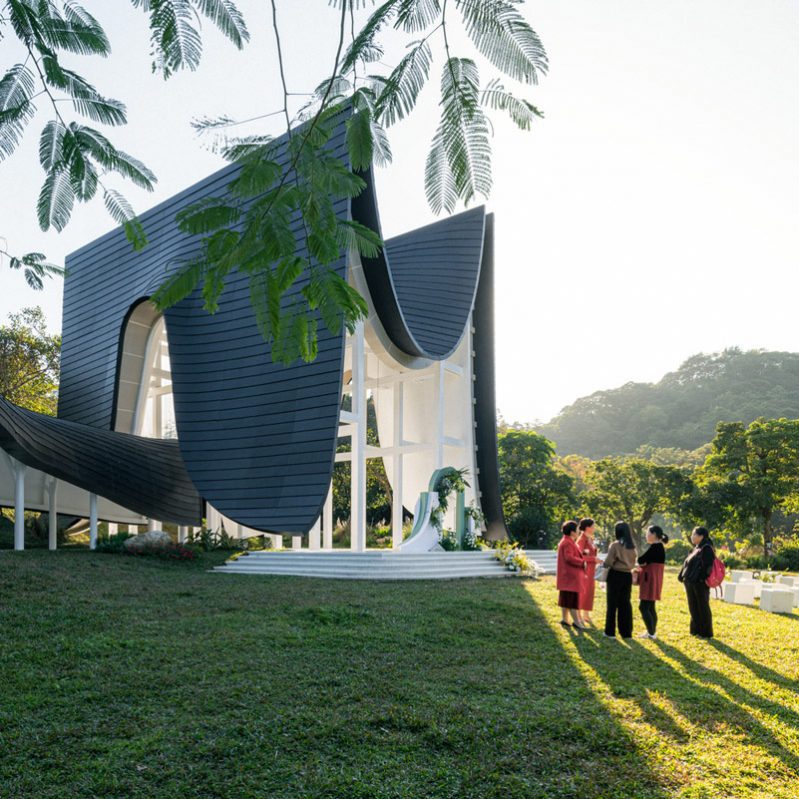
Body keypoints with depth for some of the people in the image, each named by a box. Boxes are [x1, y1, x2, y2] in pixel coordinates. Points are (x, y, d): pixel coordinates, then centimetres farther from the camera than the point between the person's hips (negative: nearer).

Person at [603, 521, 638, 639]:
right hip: (627, 576, 5)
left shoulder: (615, 545, -15)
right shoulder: (632, 546, 4)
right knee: (625, 603, 12)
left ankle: (610, 632, 6)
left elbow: (608, 562, -16)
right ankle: (626, 632, 14)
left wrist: (605, 564, 1)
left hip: (615, 575, -5)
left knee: (612, 603, 3)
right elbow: (633, 563, 10)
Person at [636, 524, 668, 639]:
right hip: (652, 580, 10)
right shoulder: (659, 547, 14)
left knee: (643, 607, -7)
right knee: (650, 607, 14)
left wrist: (639, 560, 2)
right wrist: (640, 570, 2)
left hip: (650, 580, -10)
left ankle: (651, 633, -3)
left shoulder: (655, 547, -18)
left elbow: (641, 560, -19)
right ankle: (652, 631, 19)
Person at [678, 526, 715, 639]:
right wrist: (683, 576, 14)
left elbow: (707, 566, -19)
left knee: (703, 608, 2)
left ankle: (706, 632, 12)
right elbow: (688, 564, 17)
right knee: (693, 607, 14)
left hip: (700, 584, -9)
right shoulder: (696, 549, 15)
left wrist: (702, 580, -24)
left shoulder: (706, 549, -13)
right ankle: (696, 629, 24)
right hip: (691, 583, 9)